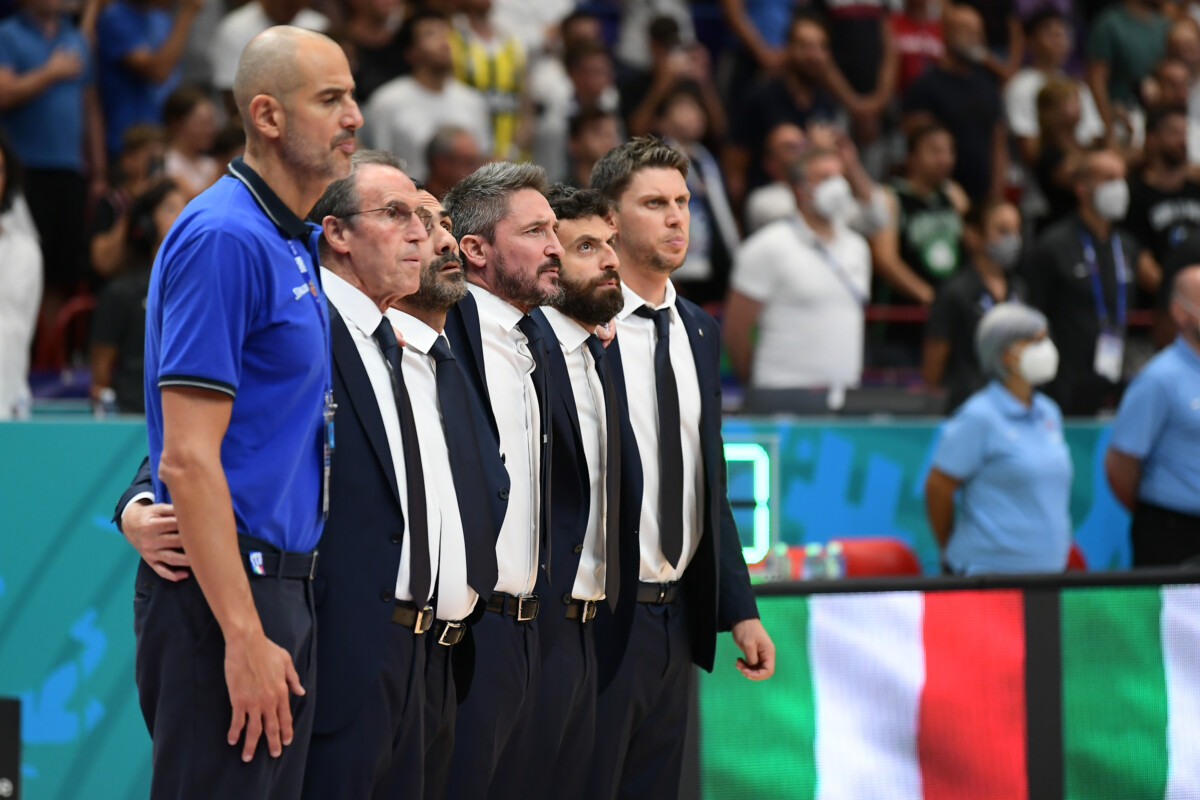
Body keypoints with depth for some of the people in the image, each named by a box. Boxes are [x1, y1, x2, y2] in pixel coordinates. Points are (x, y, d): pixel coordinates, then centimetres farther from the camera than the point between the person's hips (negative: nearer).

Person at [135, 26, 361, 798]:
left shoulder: (293, 242, 16)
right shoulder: (224, 237, -15)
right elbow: (188, 458, -20)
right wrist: (245, 636, -23)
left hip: (284, 586, 10)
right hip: (224, 593, -10)